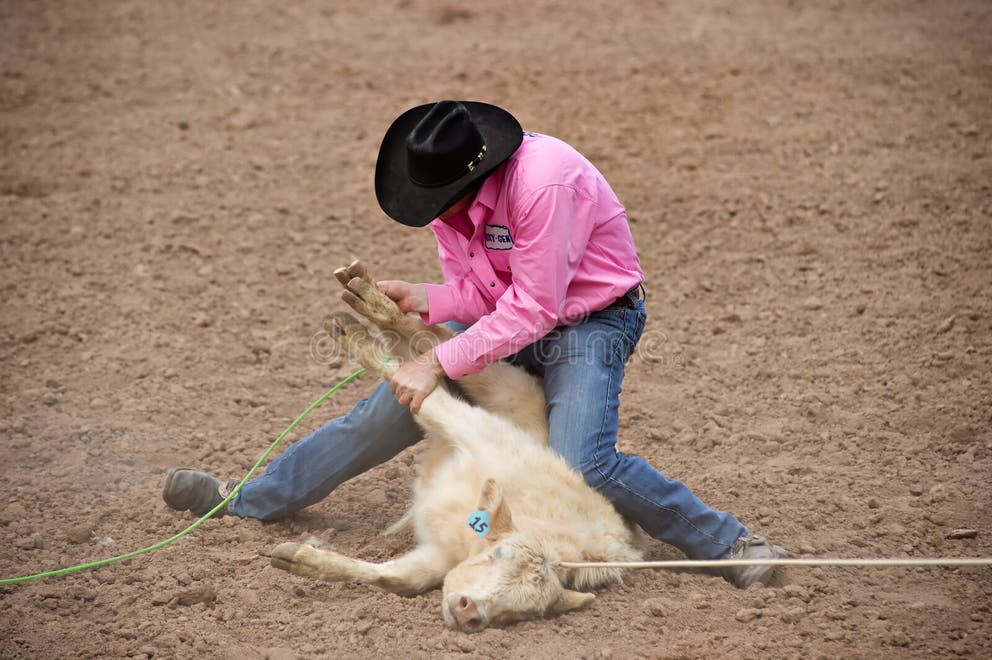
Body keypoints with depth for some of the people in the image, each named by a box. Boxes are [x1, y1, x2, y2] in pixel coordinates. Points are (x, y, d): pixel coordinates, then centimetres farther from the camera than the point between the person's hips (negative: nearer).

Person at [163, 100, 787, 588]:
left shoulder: (545, 179, -33)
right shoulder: (448, 189, -8)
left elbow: (534, 309, -30)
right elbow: (476, 291, 0)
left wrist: (439, 364, -27)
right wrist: (421, 299, -23)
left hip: (589, 320, -7)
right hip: (506, 315, 7)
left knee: (583, 465, -27)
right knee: (386, 414, 2)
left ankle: (729, 542, -9)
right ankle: (249, 500, 15)